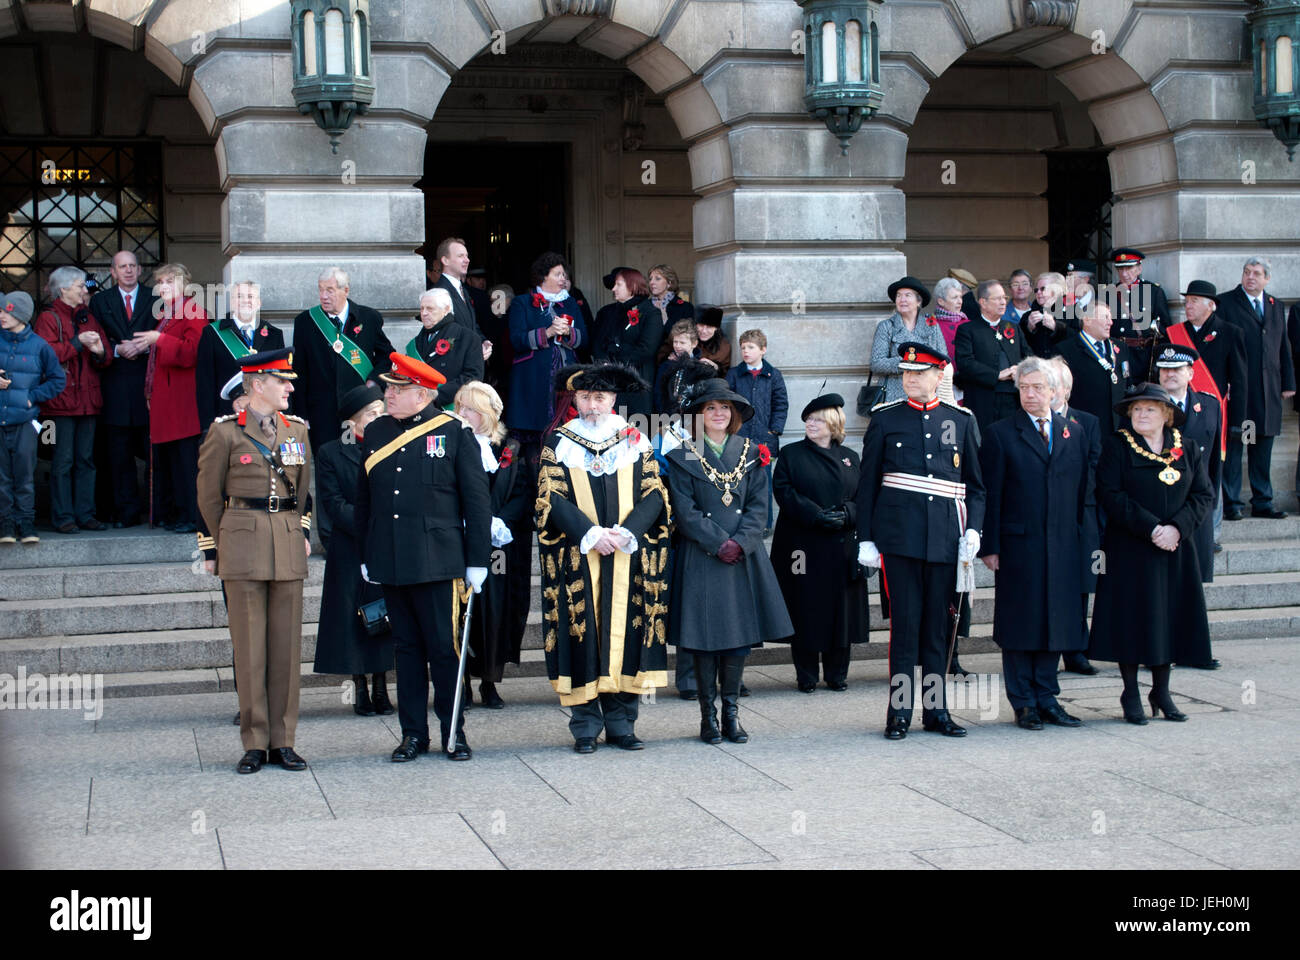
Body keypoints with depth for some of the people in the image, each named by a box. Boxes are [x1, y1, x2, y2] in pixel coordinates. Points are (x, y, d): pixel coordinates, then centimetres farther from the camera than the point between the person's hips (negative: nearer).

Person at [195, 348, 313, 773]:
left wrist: (304, 533, 11)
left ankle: (283, 741, 11)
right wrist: (213, 550, 4)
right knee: (249, 646, 0)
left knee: (287, 643, 4)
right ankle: (255, 743, 7)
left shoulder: (297, 430, 11)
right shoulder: (225, 432, -2)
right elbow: (208, 496, 3)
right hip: (242, 546, -4)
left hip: (288, 548, 4)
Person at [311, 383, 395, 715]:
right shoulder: (330, 454, 1)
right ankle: (360, 690, 8)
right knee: (354, 617, 0)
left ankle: (381, 689, 10)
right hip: (348, 551, -2)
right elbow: (335, 504, -6)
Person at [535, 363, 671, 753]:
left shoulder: (634, 441, 9)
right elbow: (552, 499, -4)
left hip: (628, 559, 1)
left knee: (625, 630, 1)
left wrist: (626, 532, -14)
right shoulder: (558, 442, 6)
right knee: (581, 633, -3)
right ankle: (585, 725, 3)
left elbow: (654, 495, 3)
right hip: (576, 559, -1)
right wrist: (591, 534, -16)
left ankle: (621, 721, 8)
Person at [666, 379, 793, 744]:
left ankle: (731, 713, 13)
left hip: (744, 557, 3)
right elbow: (685, 511, -6)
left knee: (741, 634, 3)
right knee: (705, 635, -2)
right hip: (701, 559, -3)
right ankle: (708, 715, 8)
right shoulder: (683, 456, 1)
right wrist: (719, 544, -14)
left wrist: (740, 542, -11)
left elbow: (759, 505, 4)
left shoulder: (750, 453, 10)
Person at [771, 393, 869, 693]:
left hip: (841, 547, 2)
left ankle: (836, 674, 14)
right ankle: (806, 676, 7)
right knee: (805, 610, -2)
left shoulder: (850, 458, 12)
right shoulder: (791, 454, 5)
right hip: (802, 546, -2)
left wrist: (845, 514, -13)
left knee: (839, 609, 3)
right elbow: (784, 492, -5)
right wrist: (816, 515, -16)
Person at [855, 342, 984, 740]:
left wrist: (973, 528, 0)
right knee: (905, 625, -2)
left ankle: (936, 710, 14)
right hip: (899, 538, -2)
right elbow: (867, 483, 5)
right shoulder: (885, 419, 5)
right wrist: (866, 539, 1)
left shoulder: (960, 420, 10)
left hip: (945, 539, 2)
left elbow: (975, 484, 13)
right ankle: (899, 712, 4)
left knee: (938, 627, 7)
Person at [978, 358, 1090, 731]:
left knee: (1055, 624, 8)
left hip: (1063, 547, 4)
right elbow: (990, 496, -3)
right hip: (1018, 546, -3)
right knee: (1021, 626, 1)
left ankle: (1047, 698, 17)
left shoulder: (1074, 434, 12)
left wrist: (1084, 541, 7)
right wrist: (989, 546, -9)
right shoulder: (1000, 434, 0)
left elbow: (1084, 491, 14)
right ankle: (1024, 703, 9)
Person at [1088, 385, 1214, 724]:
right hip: (1130, 552, -3)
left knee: (1169, 618, 7)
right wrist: (1150, 528, -17)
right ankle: (1131, 695, 8)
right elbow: (1110, 494, -11)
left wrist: (1177, 528, -13)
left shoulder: (1188, 449, 8)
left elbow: (1203, 495, 4)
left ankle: (1161, 692, 19)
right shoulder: (1116, 446, -2)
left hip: (1176, 550, 3)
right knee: (1132, 620, -2)